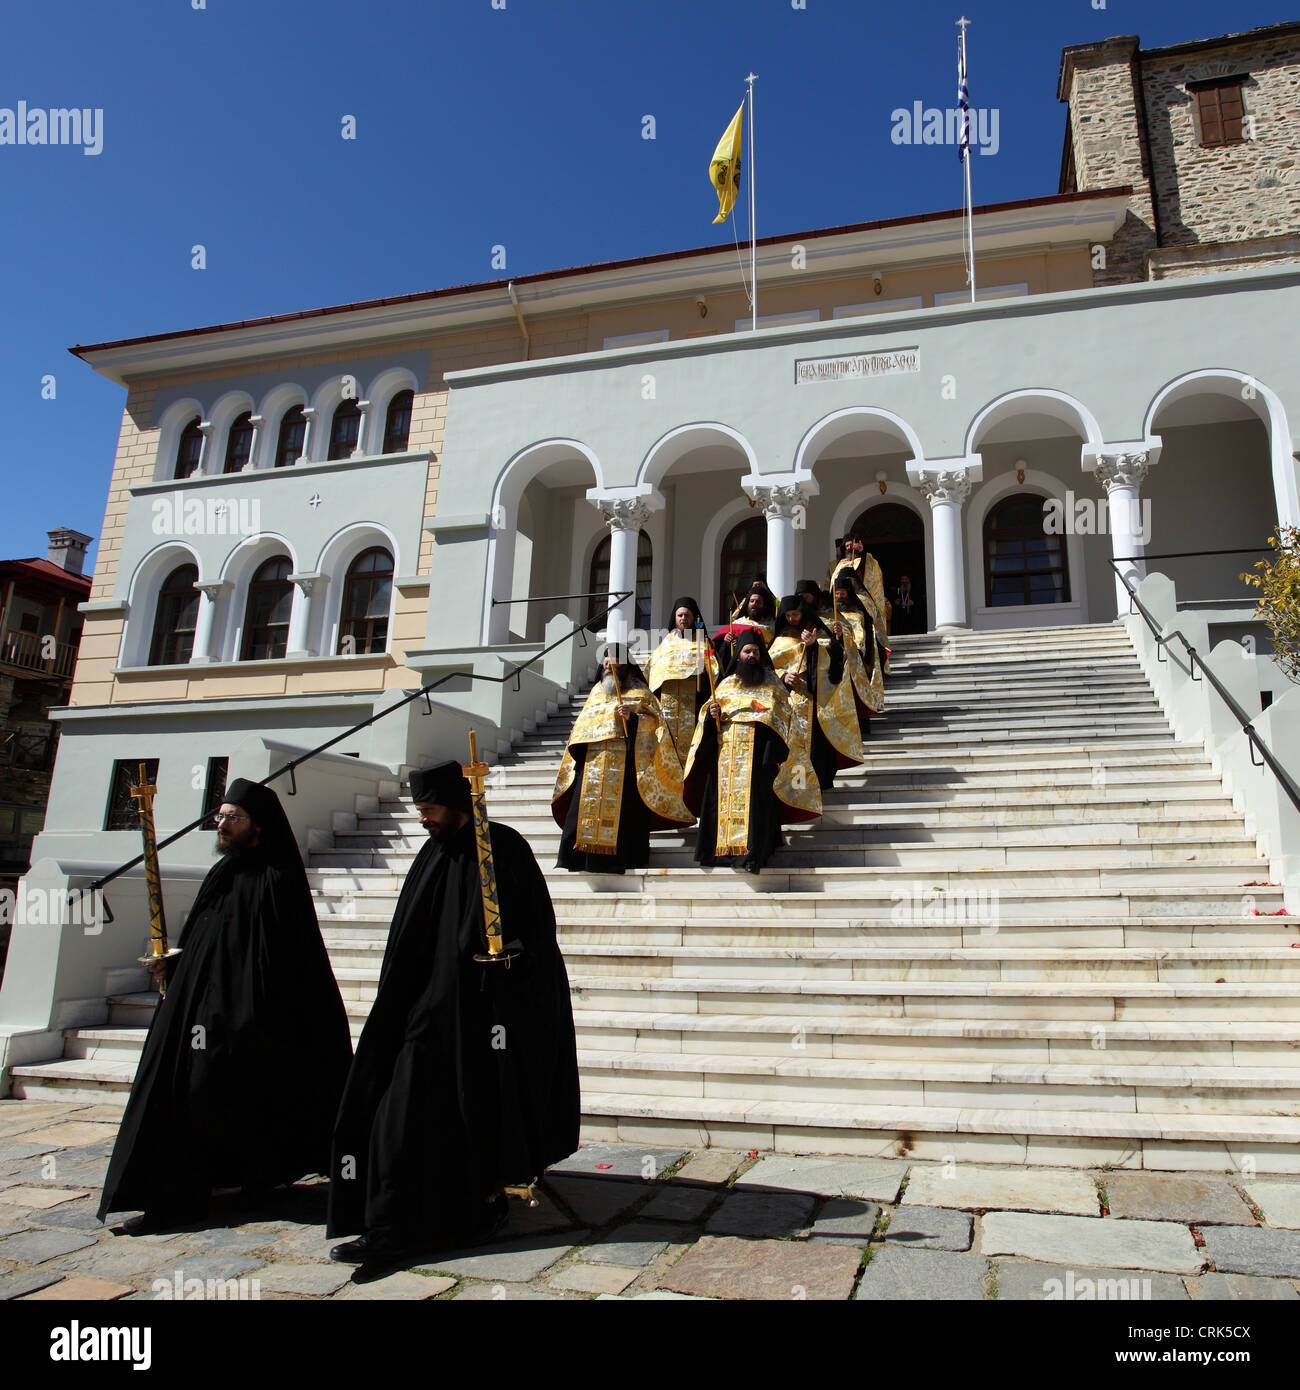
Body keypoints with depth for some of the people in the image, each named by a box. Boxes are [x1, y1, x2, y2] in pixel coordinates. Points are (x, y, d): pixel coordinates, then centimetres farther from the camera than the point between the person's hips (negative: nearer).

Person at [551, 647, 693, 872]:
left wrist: (633, 718, -15)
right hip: (593, 759, 5)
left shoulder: (638, 692, 10)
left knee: (621, 806, -12)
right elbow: (583, 725, 26)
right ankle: (585, 858, -4)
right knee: (587, 802, -5)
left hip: (624, 759, -4)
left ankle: (622, 858, -10)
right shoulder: (597, 691, 24)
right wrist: (576, 750, 14)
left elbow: (654, 719, 1)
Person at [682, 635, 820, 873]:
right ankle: (723, 848, -3)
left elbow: (782, 715, 6)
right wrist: (712, 715, -5)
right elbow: (711, 721, 20)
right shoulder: (726, 684, 20)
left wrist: (776, 752, -7)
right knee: (724, 796, -5)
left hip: (758, 750, -3)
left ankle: (752, 851, -15)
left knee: (754, 797, -12)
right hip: (726, 749, 3)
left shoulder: (771, 683, 13)